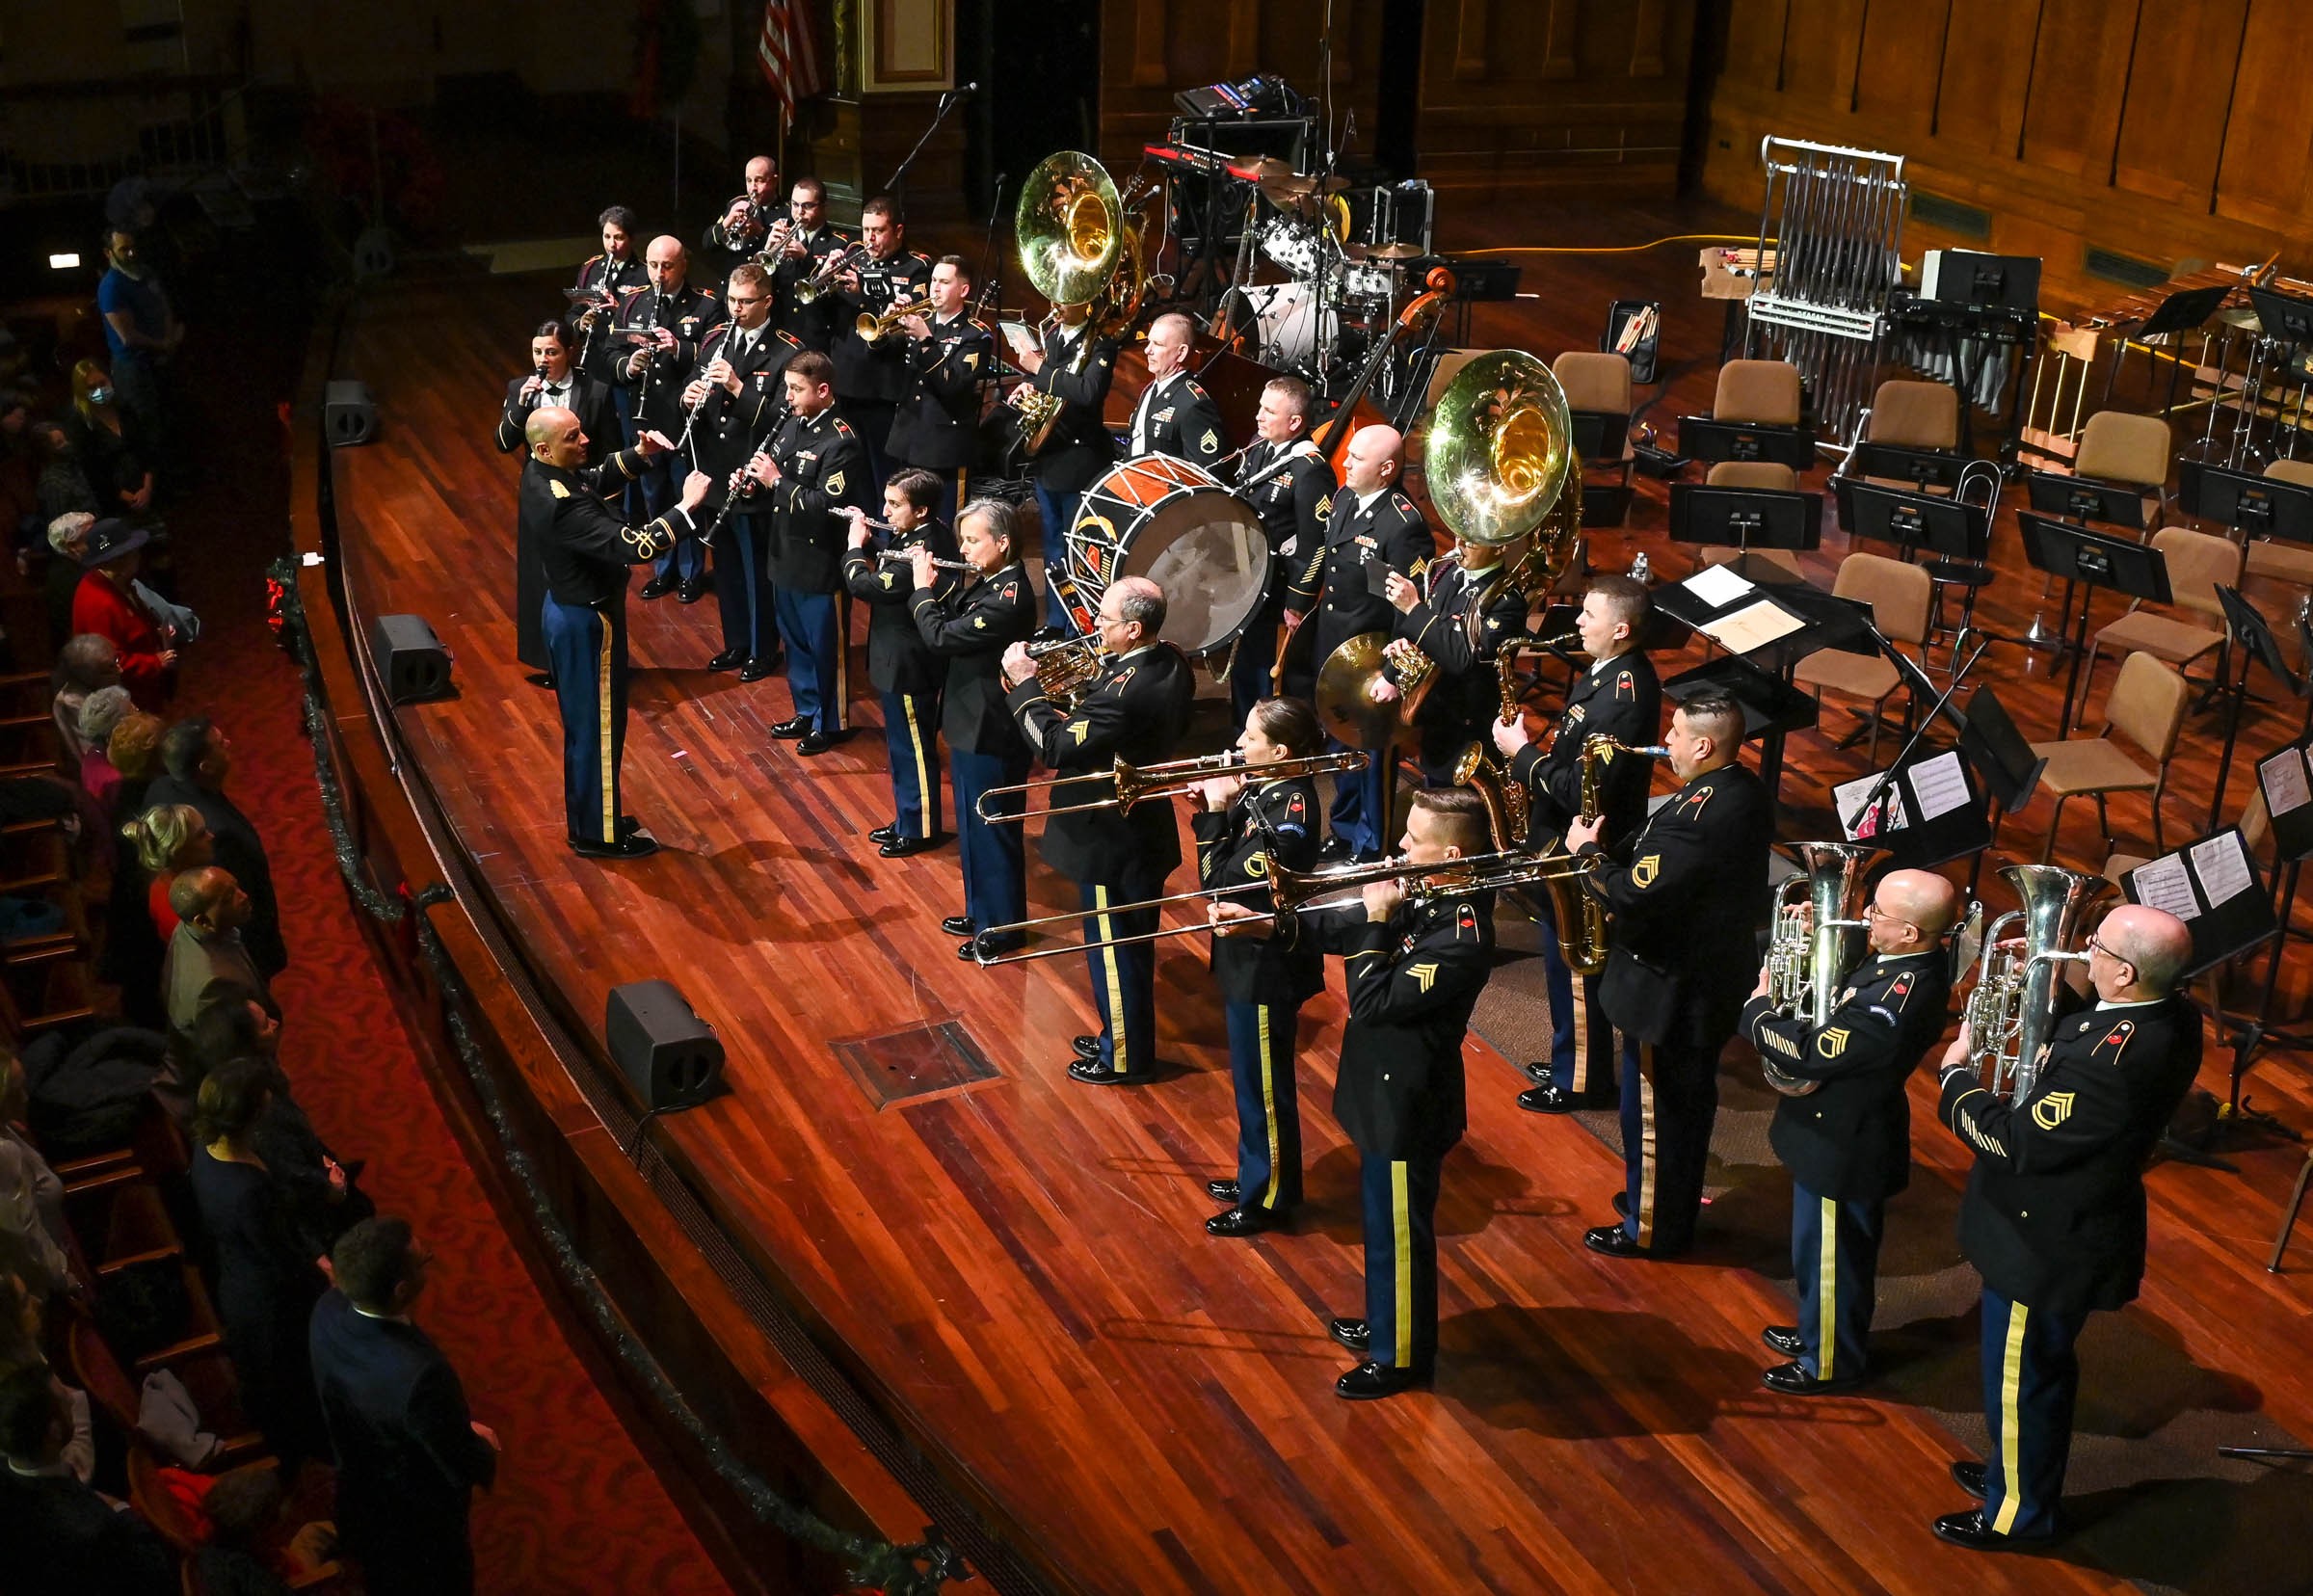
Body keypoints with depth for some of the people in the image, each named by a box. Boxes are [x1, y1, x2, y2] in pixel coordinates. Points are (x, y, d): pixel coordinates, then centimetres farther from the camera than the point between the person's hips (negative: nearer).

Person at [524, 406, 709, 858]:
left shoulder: (540, 472, -4)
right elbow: (634, 547, -38)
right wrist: (686, 506, -32)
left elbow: (596, 478, 15)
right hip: (587, 621, -10)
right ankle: (597, 835, 20)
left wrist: (638, 455, -1)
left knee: (585, 720, 22)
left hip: (570, 608, 10)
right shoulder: (563, 505, -34)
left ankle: (589, 816, 37)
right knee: (598, 725, 6)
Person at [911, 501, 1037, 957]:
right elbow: (947, 624, 12)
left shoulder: (1008, 597, -25)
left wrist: (922, 588, -12)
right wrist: (930, 586, -2)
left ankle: (1001, 927, 18)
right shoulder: (984, 582, 5)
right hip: (970, 725, 10)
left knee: (992, 832, 4)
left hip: (990, 733, -10)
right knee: (972, 827, 21)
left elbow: (941, 637, -26)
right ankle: (981, 912, 35)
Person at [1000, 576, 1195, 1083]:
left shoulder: (1124, 690, -33)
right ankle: (1122, 1034, 41)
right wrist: (1079, 692, -2)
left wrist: (1025, 685, -19)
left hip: (1112, 839, -9)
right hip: (1147, 827, 9)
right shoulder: (1172, 663, -4)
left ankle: (1124, 1057, 24)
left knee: (1113, 947, 8)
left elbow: (1055, 747, -29)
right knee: (1132, 941, 23)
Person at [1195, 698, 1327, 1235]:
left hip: (1266, 968, -9)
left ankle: (1270, 1199, 21)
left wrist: (1217, 814, -24)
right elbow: (1220, 870, 6)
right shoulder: (1262, 789, 2)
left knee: (1264, 1086, 6)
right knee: (1251, 1079, 22)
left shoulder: (1290, 812, -26)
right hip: (1245, 959, 9)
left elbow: (1221, 883, -27)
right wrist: (1211, 807, -6)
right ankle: (1255, 1175, 38)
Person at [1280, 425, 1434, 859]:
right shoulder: (1344, 497, 1)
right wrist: (1297, 604, 20)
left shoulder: (1404, 525, -23)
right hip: (1331, 651, 8)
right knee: (1339, 745, 22)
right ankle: (1344, 833, 40)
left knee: (1369, 754, 8)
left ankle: (1369, 848, 24)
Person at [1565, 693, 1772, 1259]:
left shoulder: (1695, 815, -30)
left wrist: (1587, 854, -15)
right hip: (1714, 974, 10)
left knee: (1654, 1109, 7)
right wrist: (1613, 853, 2)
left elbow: (1634, 895, -31)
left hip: (1671, 988, -10)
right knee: (1688, 1100, 24)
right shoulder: (1745, 792, 1)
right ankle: (1676, 1201, 41)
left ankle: (1651, 1228, 21)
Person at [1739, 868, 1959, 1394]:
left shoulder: (1897, 1001, -36)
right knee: (1821, 1249, 28)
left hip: (1842, 1147, -9)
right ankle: (1818, 1331, 48)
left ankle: (1829, 1363, 33)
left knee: (1829, 1257, 13)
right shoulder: (1916, 960, -7)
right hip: (1848, 1128, 9)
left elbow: (1808, 1053, -31)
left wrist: (1758, 1009, -15)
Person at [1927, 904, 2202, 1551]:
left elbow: (2016, 1142, -29)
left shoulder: (2114, 1060, -38)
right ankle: (2020, 1471, 49)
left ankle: (2018, 1512, 34)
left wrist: (1957, 1075, -15)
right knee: (2047, 1368, 29)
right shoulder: (2174, 1017, -10)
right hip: (2080, 1225, 9)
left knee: (2019, 1382, 14)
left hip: (2045, 1247, -9)